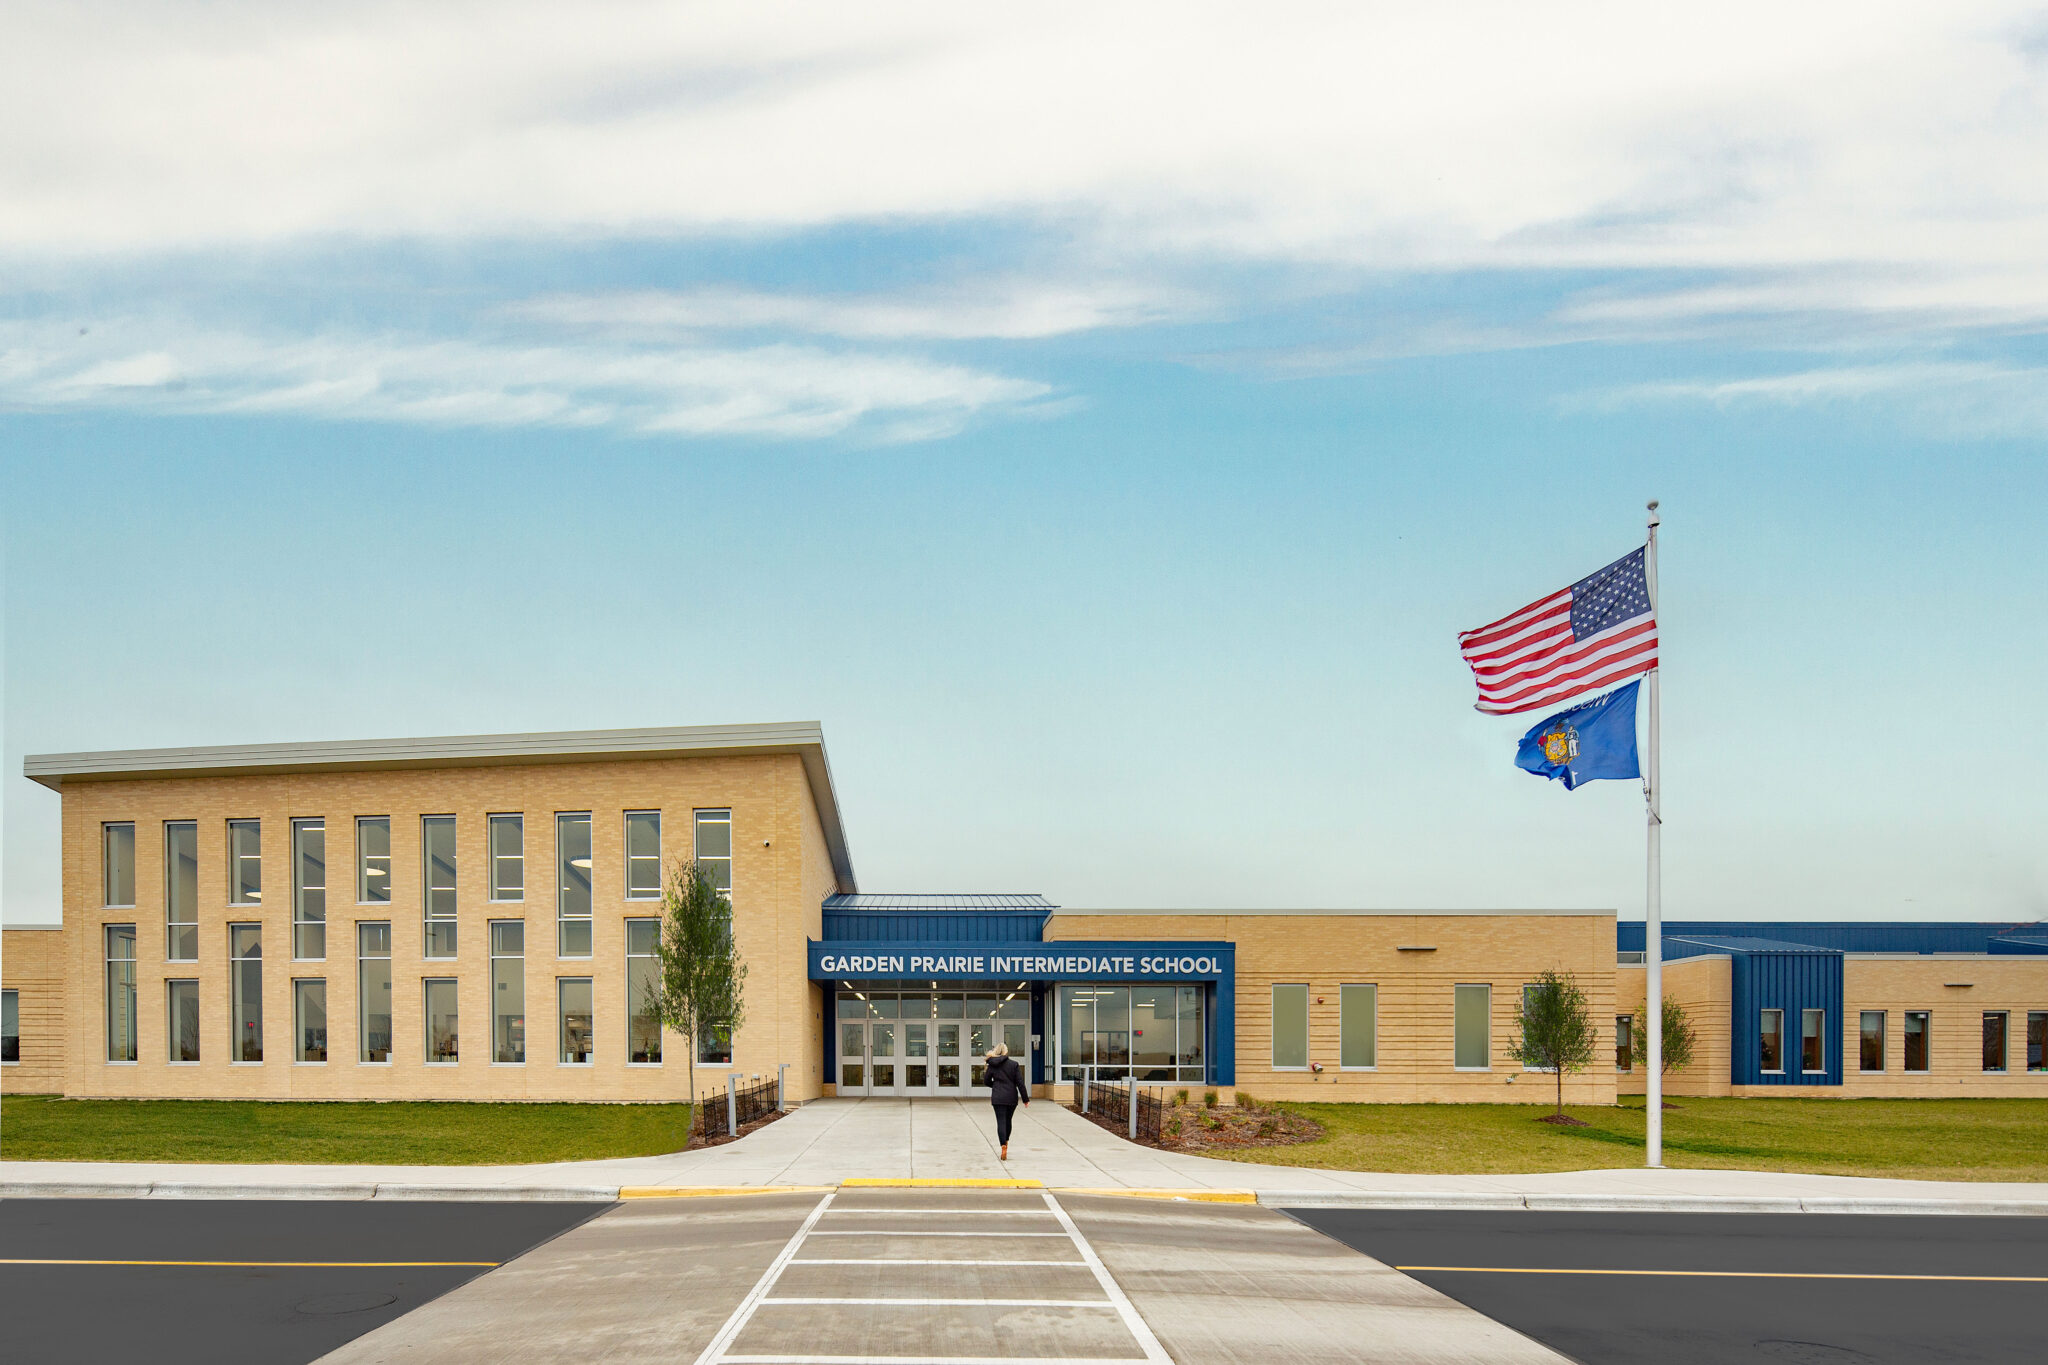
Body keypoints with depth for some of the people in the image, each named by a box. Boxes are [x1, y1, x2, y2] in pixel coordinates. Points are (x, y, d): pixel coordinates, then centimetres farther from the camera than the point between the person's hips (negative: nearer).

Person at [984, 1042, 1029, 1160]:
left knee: (1001, 1122, -4)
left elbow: (987, 1082, 9)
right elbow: (1020, 1083, -5)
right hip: (1011, 1097, 1)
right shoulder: (1013, 1065, -4)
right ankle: (1006, 1143, 35)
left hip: (998, 1097, -1)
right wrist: (1025, 1098, 2)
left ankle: (1004, 1148, -19)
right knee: (1008, 1120, 19)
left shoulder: (992, 1066, -2)